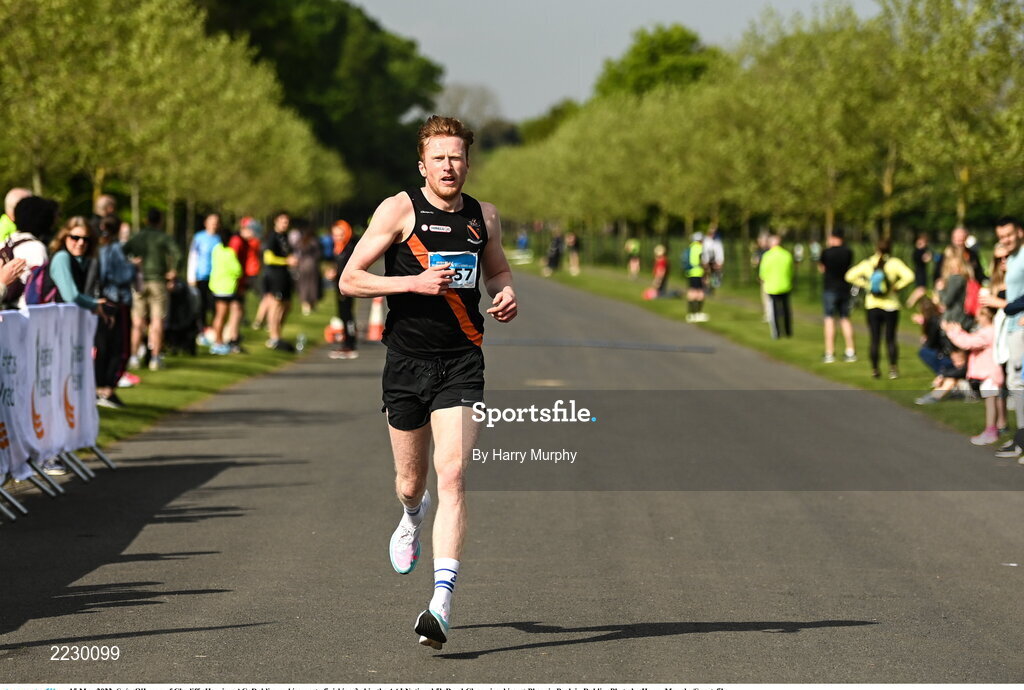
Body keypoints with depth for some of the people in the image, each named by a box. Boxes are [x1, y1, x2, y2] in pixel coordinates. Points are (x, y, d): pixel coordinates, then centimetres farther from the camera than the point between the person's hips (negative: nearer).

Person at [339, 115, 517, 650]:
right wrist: (415, 282, -20)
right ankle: (413, 517, 52)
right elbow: (350, 280, -7)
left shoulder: (484, 217, 6)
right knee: (411, 482, 12)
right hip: (408, 361, -1)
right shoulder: (399, 210, -5)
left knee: (452, 476, -15)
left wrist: (506, 294, 1)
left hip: (461, 364, 1)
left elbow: (497, 270, 25)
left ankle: (442, 602, -18)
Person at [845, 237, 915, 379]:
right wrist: (897, 286, -7)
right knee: (891, 338, 7)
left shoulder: (868, 263, 2)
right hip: (890, 307, -2)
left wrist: (865, 285, 4)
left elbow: (850, 276, 0)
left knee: (874, 339, 6)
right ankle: (893, 368, 0)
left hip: (872, 305, 2)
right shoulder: (894, 263, -7)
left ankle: (874, 369, 6)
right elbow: (908, 276, -19)